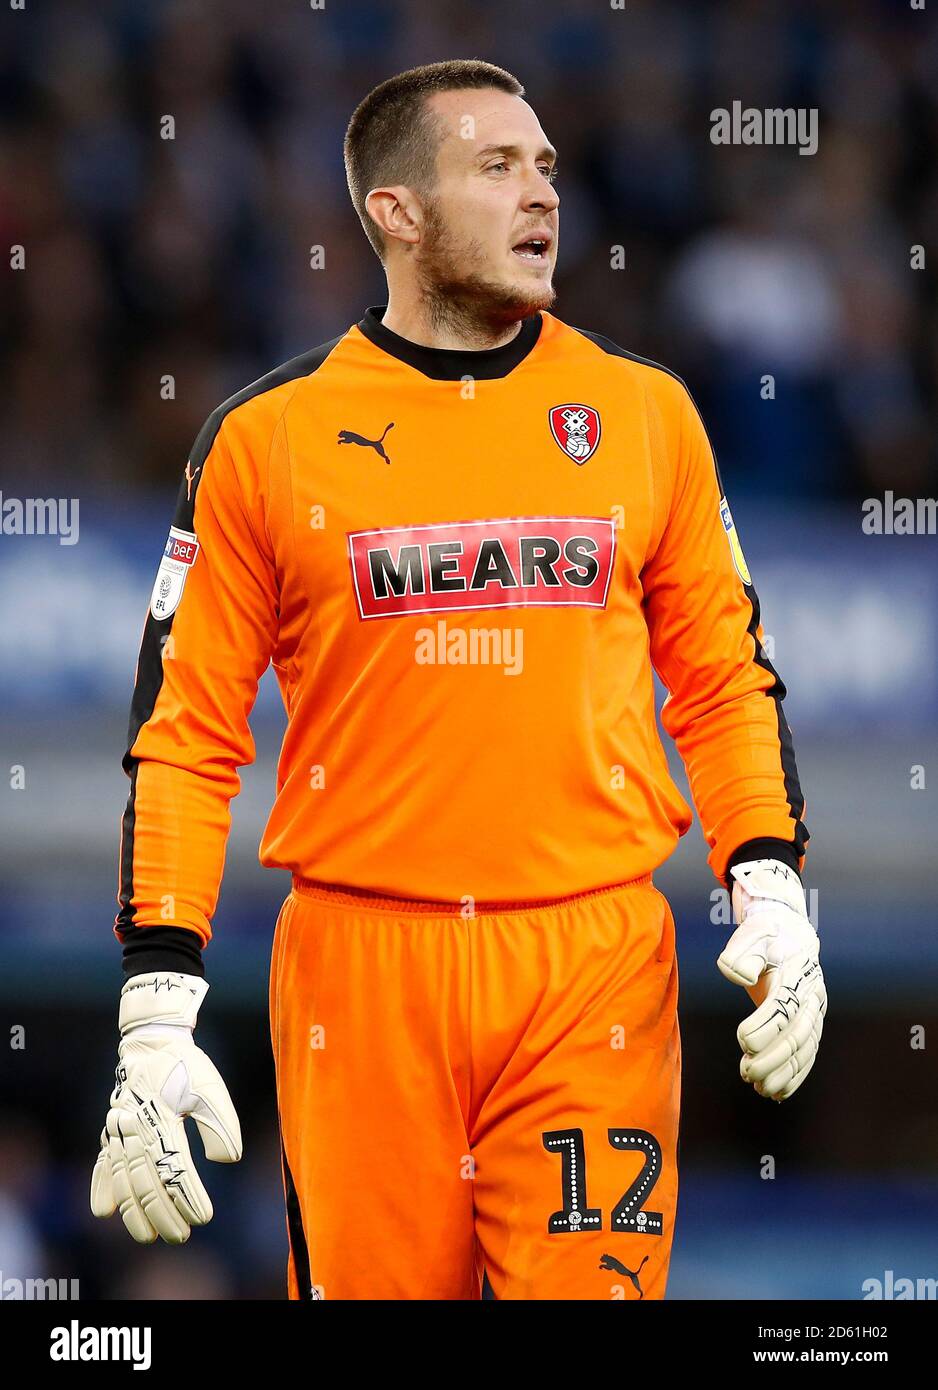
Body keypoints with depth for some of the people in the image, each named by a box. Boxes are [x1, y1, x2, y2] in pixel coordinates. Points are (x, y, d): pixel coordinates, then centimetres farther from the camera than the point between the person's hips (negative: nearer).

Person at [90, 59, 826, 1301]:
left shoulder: (645, 412, 9)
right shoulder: (268, 438, 3)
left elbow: (723, 680, 15)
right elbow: (186, 733, 5)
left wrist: (771, 892, -1)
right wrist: (156, 1011, -3)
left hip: (594, 965, 1)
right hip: (359, 966, -1)